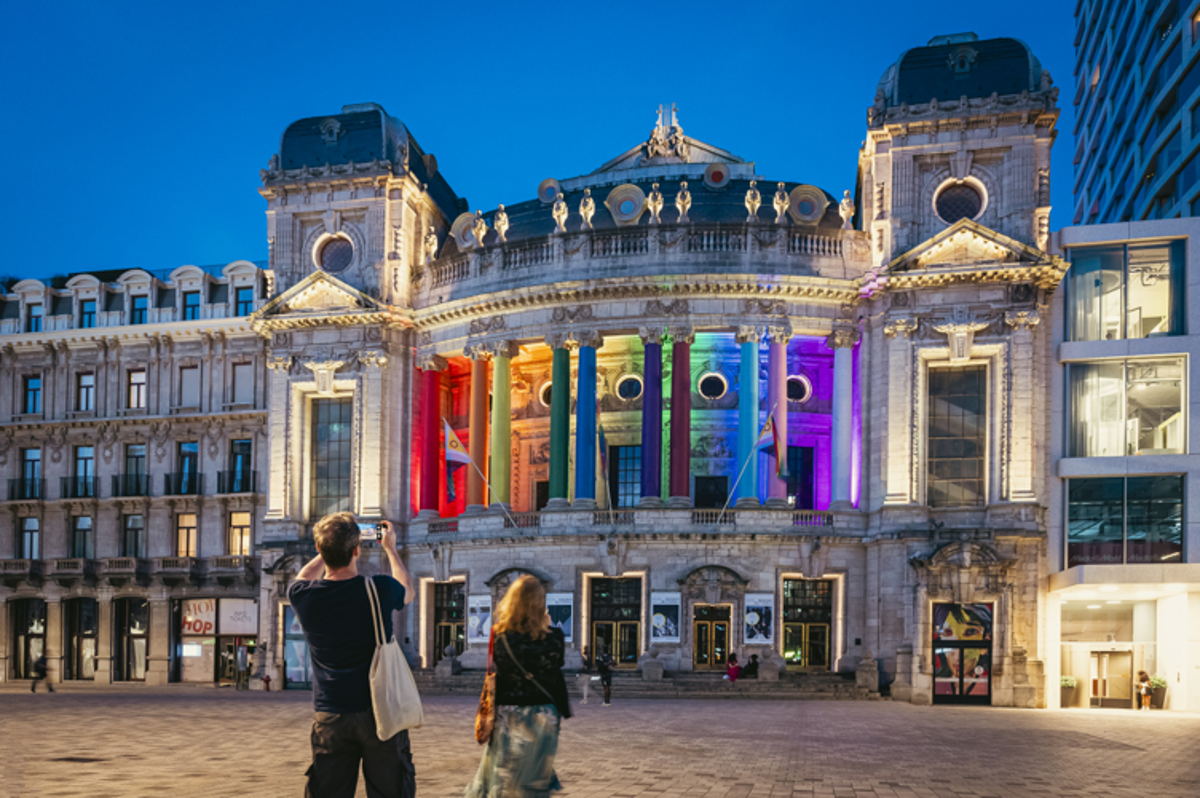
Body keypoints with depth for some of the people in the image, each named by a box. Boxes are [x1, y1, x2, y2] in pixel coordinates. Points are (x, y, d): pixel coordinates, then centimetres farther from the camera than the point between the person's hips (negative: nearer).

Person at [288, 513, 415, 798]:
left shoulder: (304, 596, -8)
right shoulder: (380, 589, -12)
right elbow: (407, 590, 14)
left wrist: (331, 546, 25)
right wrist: (390, 548, 26)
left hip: (330, 718, 2)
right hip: (380, 713, -1)